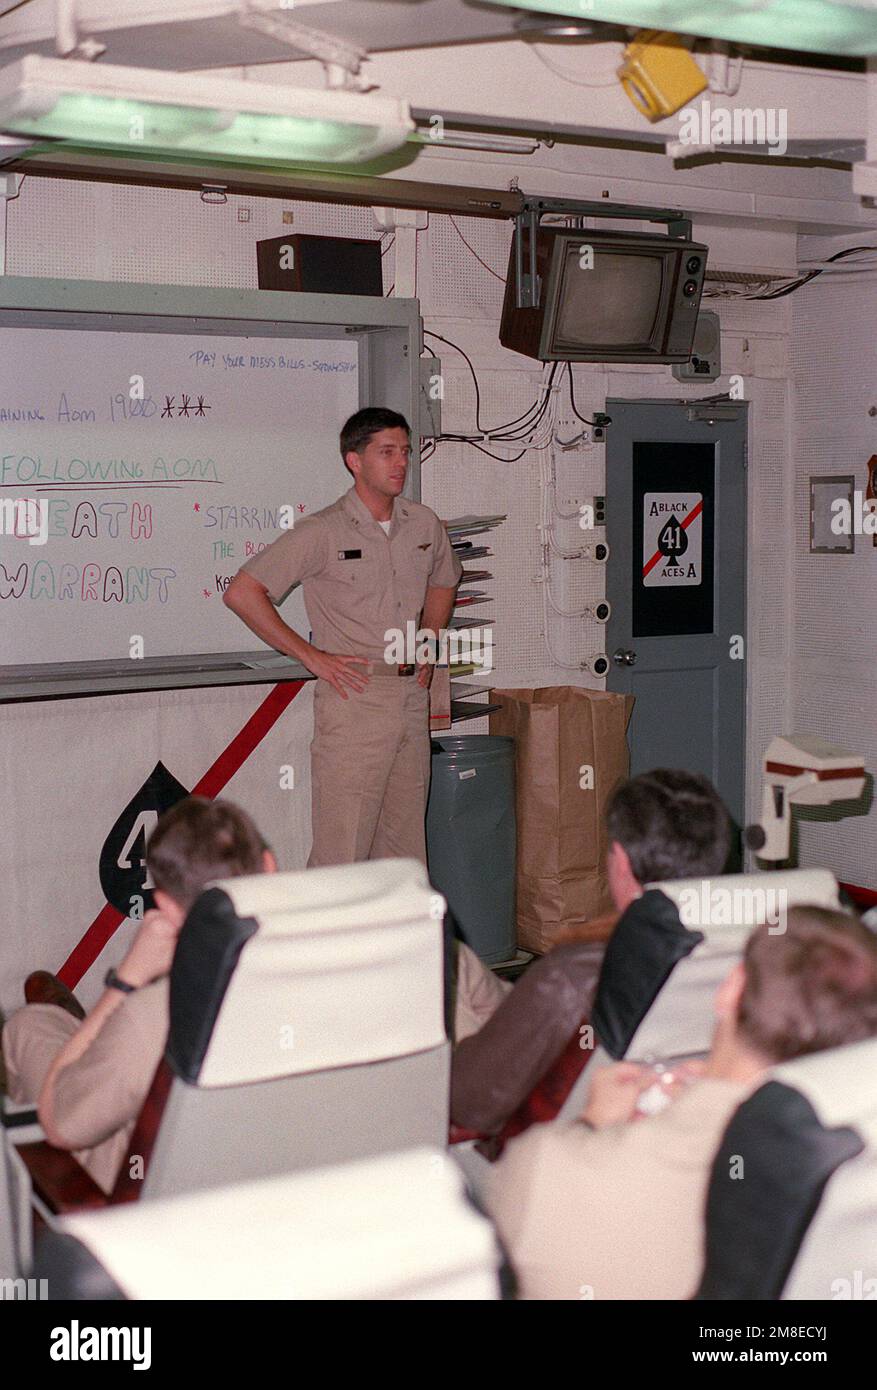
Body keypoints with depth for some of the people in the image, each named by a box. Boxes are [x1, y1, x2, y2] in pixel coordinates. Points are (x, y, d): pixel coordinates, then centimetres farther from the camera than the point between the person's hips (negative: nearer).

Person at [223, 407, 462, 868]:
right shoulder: (322, 532, -9)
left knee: (407, 848, 11)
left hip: (412, 698, 6)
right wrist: (312, 656, -11)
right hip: (353, 698, -6)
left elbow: (444, 581, 31)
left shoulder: (424, 524, 9)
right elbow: (241, 593, -12)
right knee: (341, 853, -7)